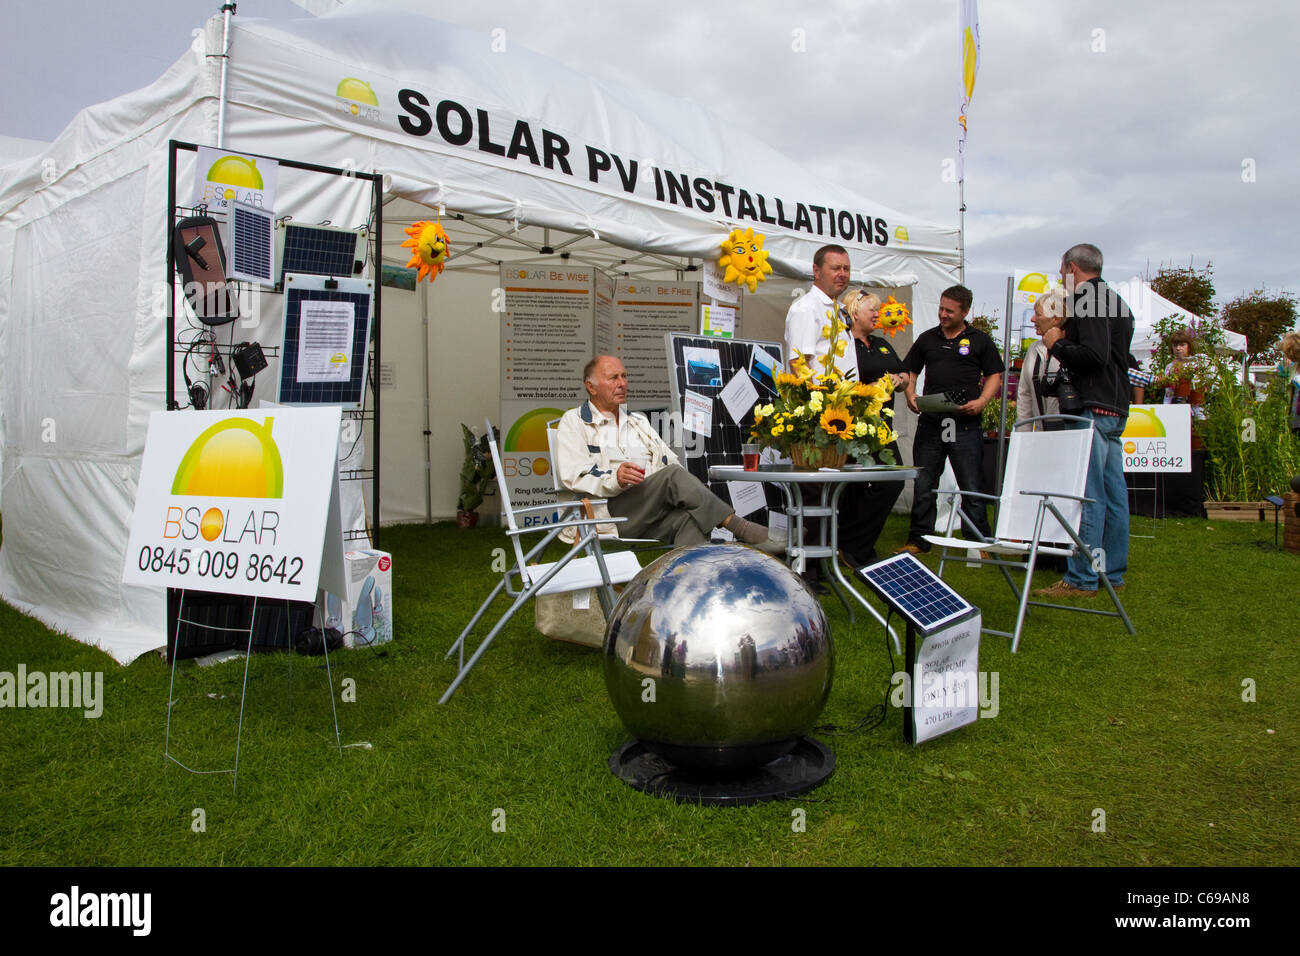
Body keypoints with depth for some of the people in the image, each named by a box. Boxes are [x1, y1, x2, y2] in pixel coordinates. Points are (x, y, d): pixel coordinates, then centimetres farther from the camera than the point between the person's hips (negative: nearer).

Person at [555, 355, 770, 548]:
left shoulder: (638, 421, 31)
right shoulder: (574, 422, 12)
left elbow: (670, 462, 20)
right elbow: (573, 476, -4)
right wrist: (615, 479, -23)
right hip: (611, 509, -5)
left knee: (690, 518, -30)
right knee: (673, 475, -30)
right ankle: (738, 527, -32)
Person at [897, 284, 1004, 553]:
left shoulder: (979, 340, 6)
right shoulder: (927, 338, 14)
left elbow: (994, 375, 7)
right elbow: (910, 371, 19)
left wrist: (981, 401, -10)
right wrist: (910, 394, -1)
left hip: (965, 425, -3)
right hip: (930, 422, 3)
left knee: (971, 488, 0)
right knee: (923, 486, 7)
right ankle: (918, 540, 17)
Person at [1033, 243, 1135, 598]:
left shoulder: (1086, 298, -9)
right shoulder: (1115, 299, 21)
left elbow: (1094, 356, -20)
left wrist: (1057, 345, -6)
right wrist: (1068, 339, 19)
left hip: (1094, 407, -10)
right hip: (1115, 407, 10)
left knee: (1087, 494, -9)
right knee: (1113, 492, 11)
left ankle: (1082, 579, -7)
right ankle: (1112, 573, 18)